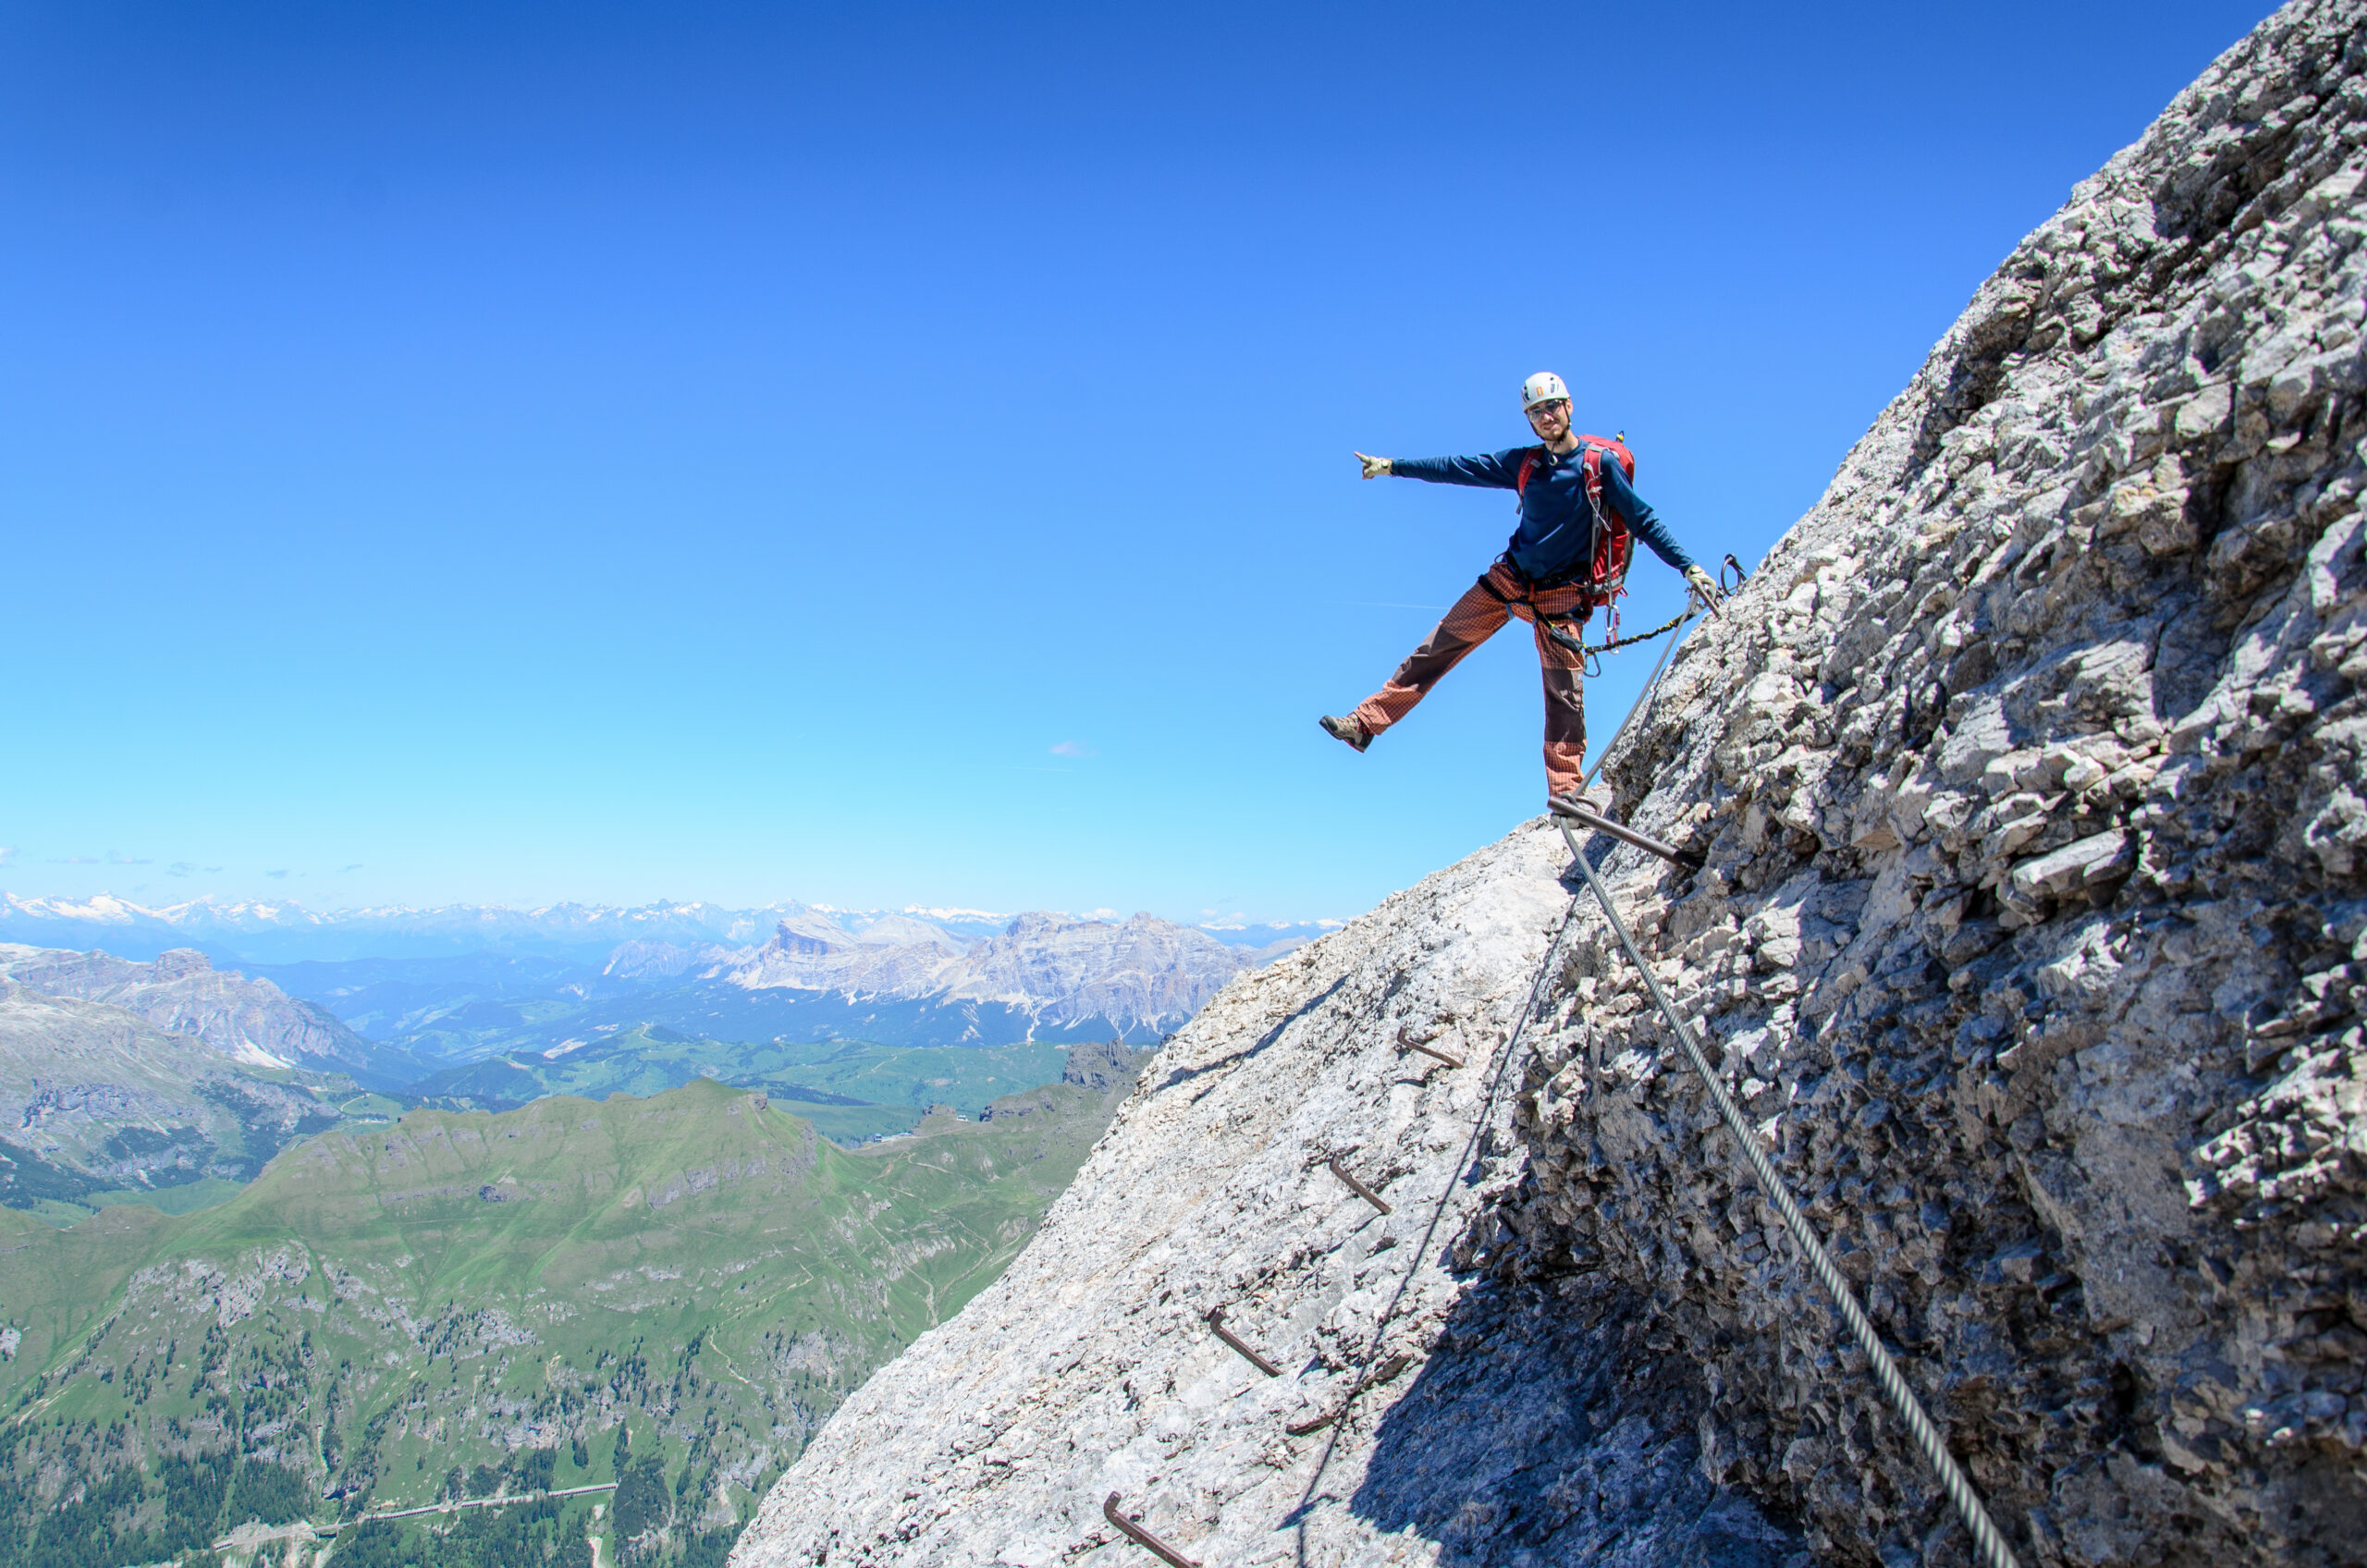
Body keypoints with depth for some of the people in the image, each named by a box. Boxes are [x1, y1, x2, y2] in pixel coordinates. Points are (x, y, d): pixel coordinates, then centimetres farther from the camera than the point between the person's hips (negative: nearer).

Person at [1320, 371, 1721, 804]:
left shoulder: (1600, 464, -7)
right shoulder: (1525, 463, 5)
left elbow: (1644, 521, -7)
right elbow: (1460, 468, 9)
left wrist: (1689, 568, -15)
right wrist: (1392, 466, 10)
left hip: (1560, 594, -4)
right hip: (1507, 579, 4)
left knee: (1564, 694, -8)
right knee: (1435, 649, 2)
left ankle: (1566, 792, -1)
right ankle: (1364, 724, 8)